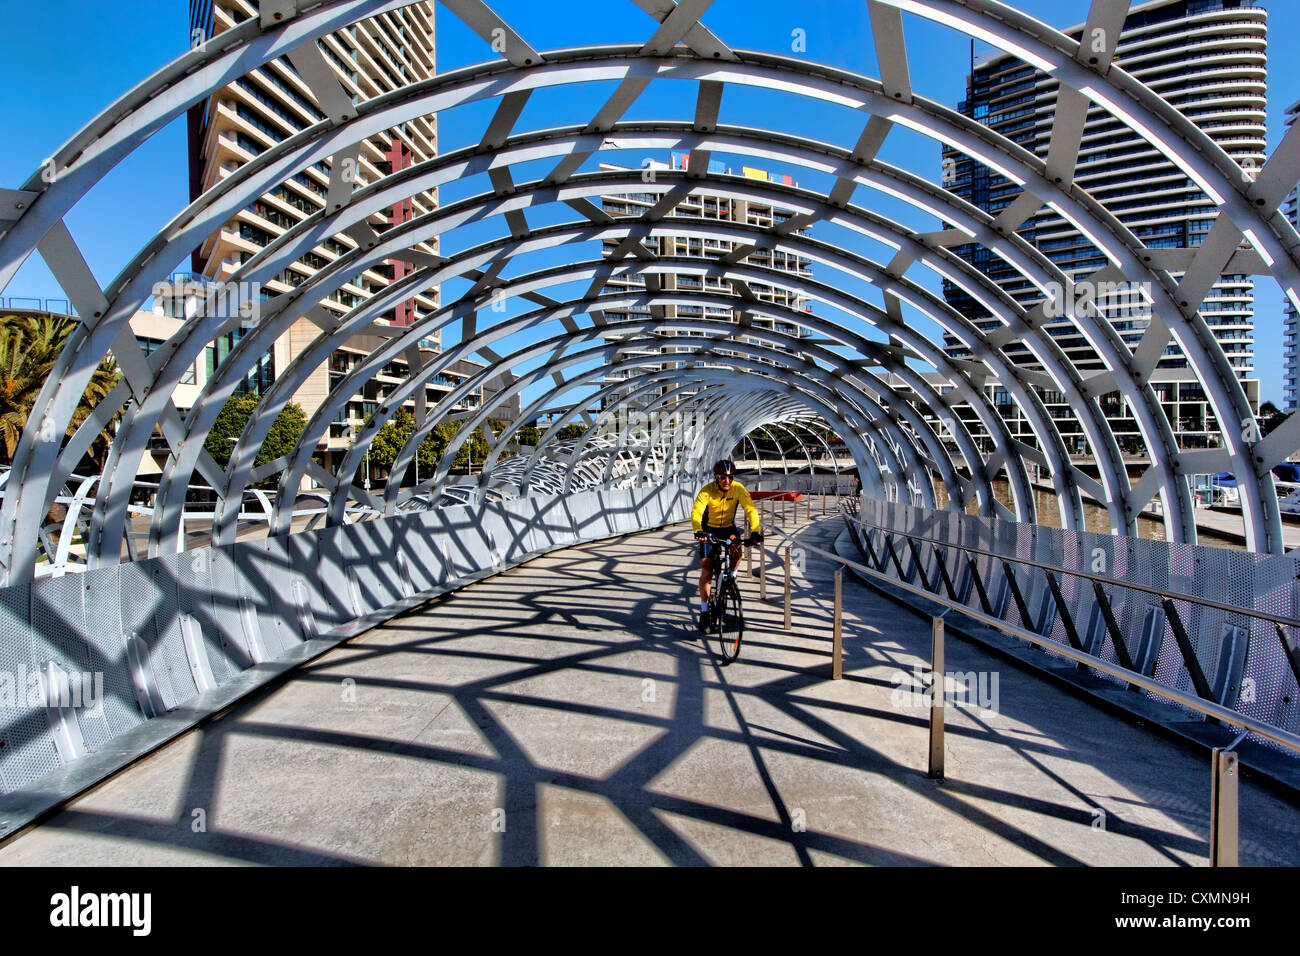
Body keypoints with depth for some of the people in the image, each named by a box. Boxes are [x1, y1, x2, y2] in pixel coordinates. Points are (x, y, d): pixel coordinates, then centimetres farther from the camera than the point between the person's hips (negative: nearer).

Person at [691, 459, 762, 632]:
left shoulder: (738, 489, -19)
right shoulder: (707, 491, -24)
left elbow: (751, 509, -26)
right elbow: (696, 512, -37)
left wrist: (755, 531, -42)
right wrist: (698, 531, -56)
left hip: (729, 528, 2)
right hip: (709, 529, -2)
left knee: (736, 549, -29)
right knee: (706, 570, -9)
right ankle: (704, 610, 1)